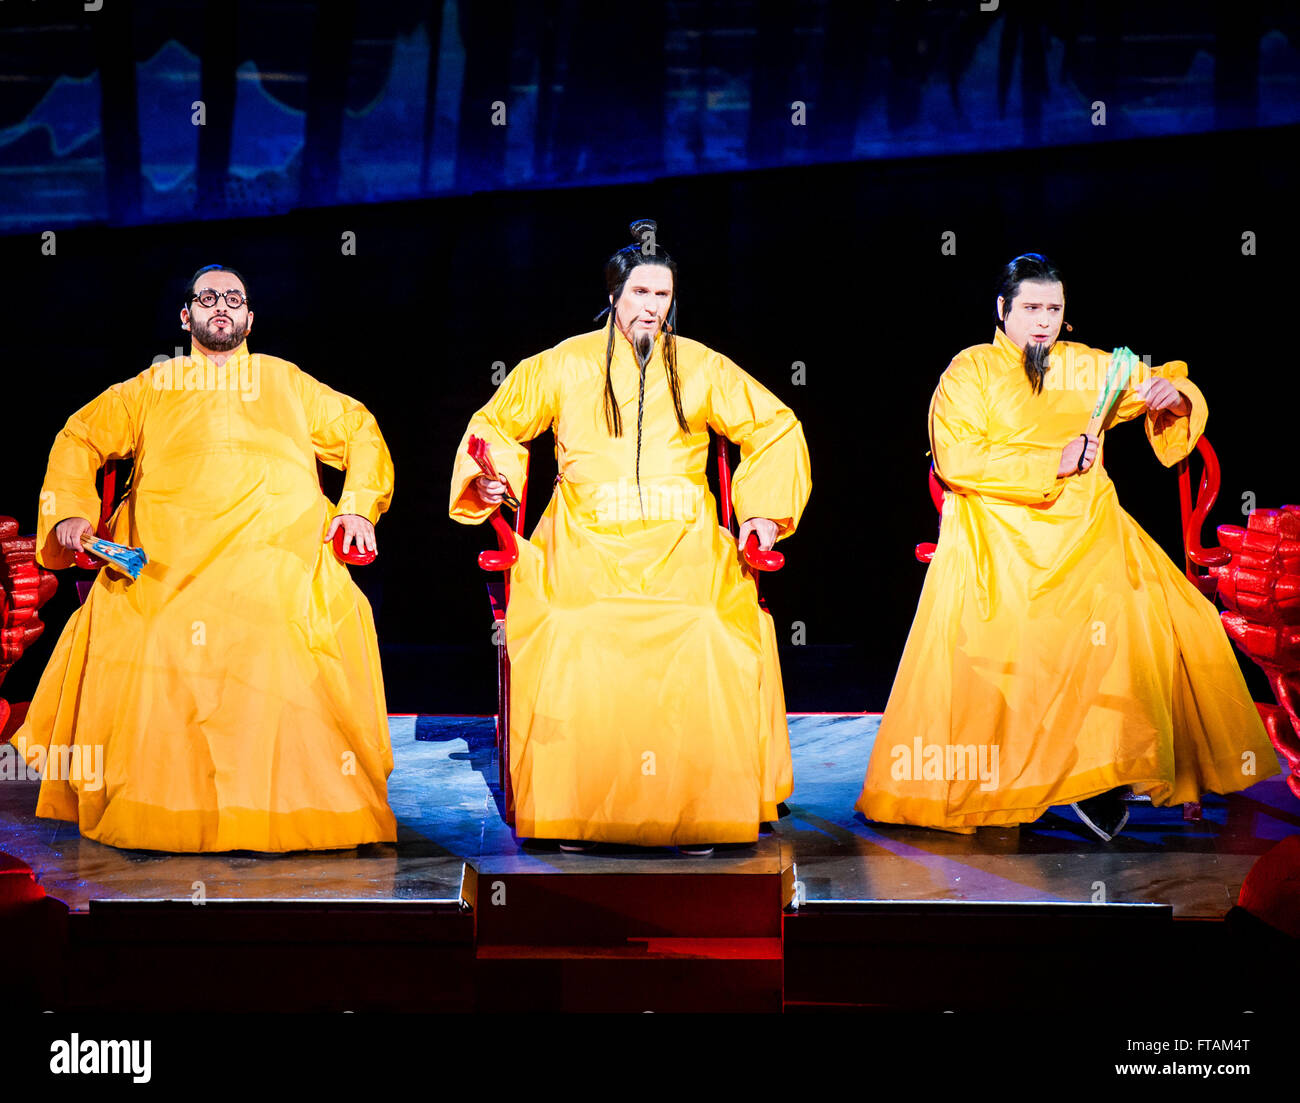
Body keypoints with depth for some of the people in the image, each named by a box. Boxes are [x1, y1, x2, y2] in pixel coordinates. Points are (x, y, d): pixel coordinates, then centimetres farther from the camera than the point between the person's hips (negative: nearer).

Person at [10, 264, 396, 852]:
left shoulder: (286, 381, 23)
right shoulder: (151, 387, 23)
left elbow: (361, 433, 24)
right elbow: (80, 438, 23)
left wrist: (359, 509, 9)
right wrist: (69, 512, 6)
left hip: (279, 555, -1)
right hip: (168, 559, 1)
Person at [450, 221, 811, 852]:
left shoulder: (700, 367, 12)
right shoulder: (565, 365, 10)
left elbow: (774, 429, 20)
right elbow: (495, 425, 21)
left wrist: (764, 510, 10)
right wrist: (494, 478, 2)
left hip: (681, 558, 1)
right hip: (587, 558, 0)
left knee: (693, 685, -18)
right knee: (578, 686, -18)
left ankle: (691, 818, -8)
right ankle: (575, 818, -7)